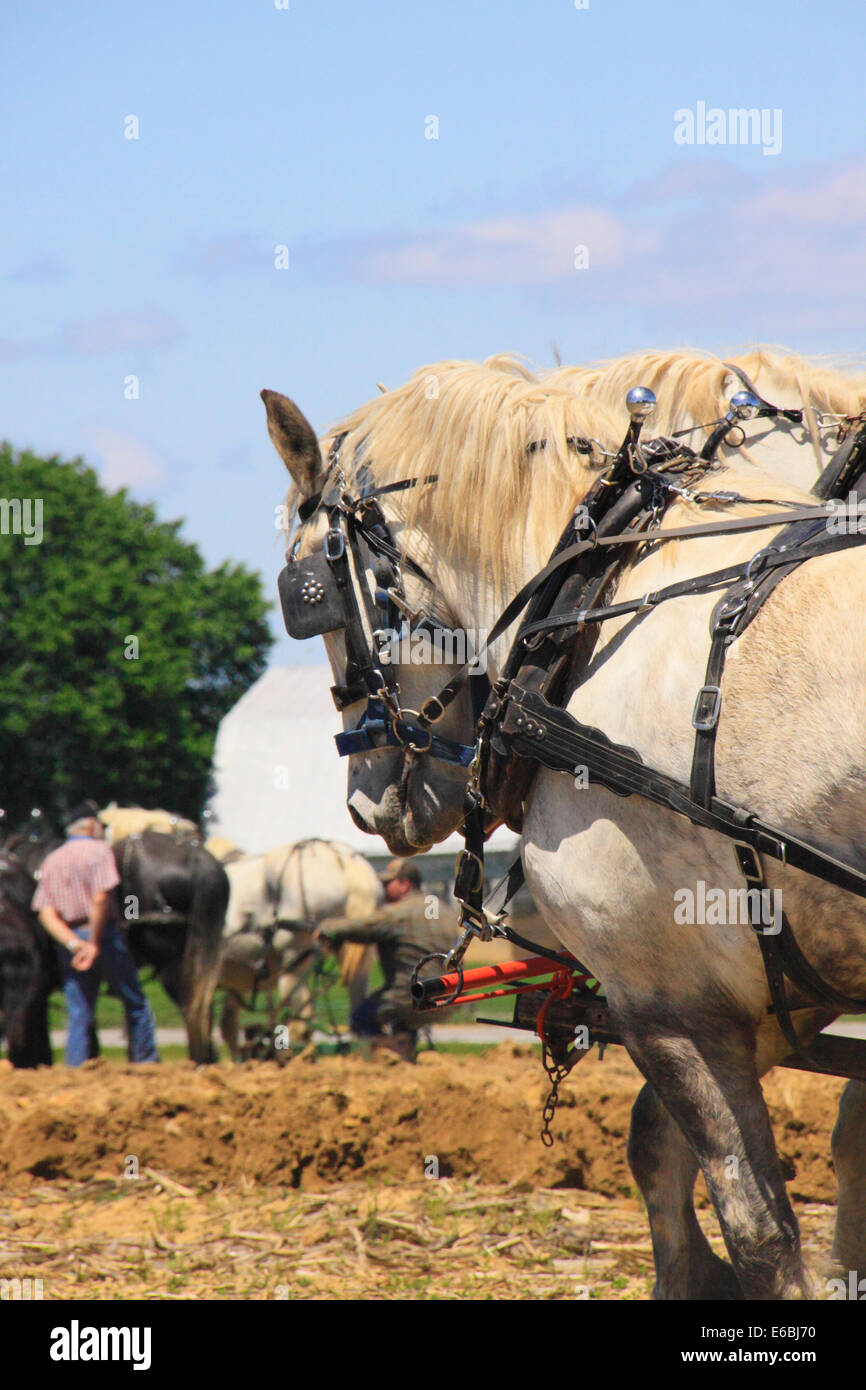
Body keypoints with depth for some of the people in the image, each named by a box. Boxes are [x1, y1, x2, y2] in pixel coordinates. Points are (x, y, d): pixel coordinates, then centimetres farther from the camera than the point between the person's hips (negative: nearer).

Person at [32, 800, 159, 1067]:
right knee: (136, 1005, 7)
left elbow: (46, 914, 2)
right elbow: (100, 898, -17)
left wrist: (74, 944, -9)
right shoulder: (99, 850, -3)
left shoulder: (51, 861, 14)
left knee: (79, 1017, 5)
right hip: (104, 936, -5)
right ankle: (147, 1063, 8)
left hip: (69, 941, 5)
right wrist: (95, 944, -14)